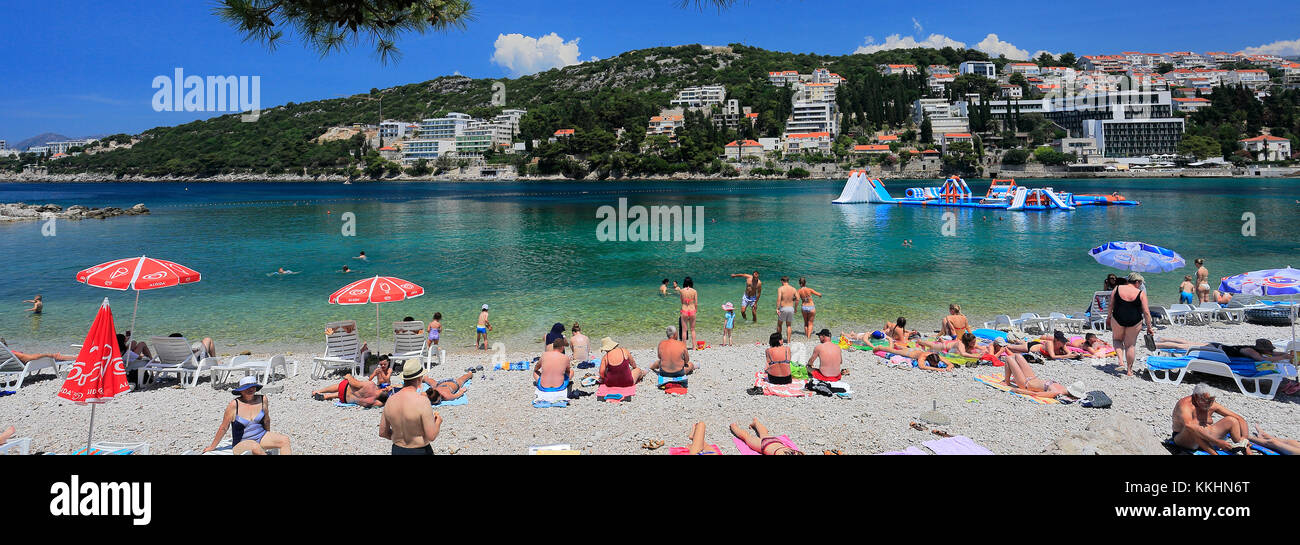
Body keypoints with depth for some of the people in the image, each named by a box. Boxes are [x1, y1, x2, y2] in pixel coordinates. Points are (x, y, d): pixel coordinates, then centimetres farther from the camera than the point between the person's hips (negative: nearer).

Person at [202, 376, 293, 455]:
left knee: (285, 439, -22)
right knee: (255, 447, -39)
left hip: (261, 437, 4)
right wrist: (212, 446, 8)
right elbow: (223, 428, -2)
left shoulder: (262, 400, -1)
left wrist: (269, 438, 27)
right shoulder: (234, 405, -12)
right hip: (241, 443, -4)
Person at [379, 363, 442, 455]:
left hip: (397, 450, 5)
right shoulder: (422, 401, -21)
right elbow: (431, 436, -21)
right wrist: (438, 421, -2)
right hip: (420, 451, -5)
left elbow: (382, 433, 5)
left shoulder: (390, 400, -4)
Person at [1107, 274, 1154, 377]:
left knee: (1117, 339, 24)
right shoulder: (1141, 293, -4)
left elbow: (1110, 305, 5)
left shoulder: (1117, 288, 0)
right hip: (1134, 322, -1)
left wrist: (1108, 316, 19)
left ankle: (1120, 360, 2)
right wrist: (1149, 327, 3)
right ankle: (1129, 370, 17)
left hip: (1118, 319, 1)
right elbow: (1146, 312, -4)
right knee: (1130, 345, 11)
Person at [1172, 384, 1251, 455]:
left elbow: (1239, 418, 1)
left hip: (1206, 439, 7)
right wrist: (1217, 442, -45)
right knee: (1192, 429, -39)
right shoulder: (1186, 405, -24)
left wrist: (1244, 438, -17)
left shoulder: (1212, 405, -2)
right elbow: (1190, 426, -42)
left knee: (1231, 420, -5)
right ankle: (1214, 453, -46)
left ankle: (1247, 452, -18)